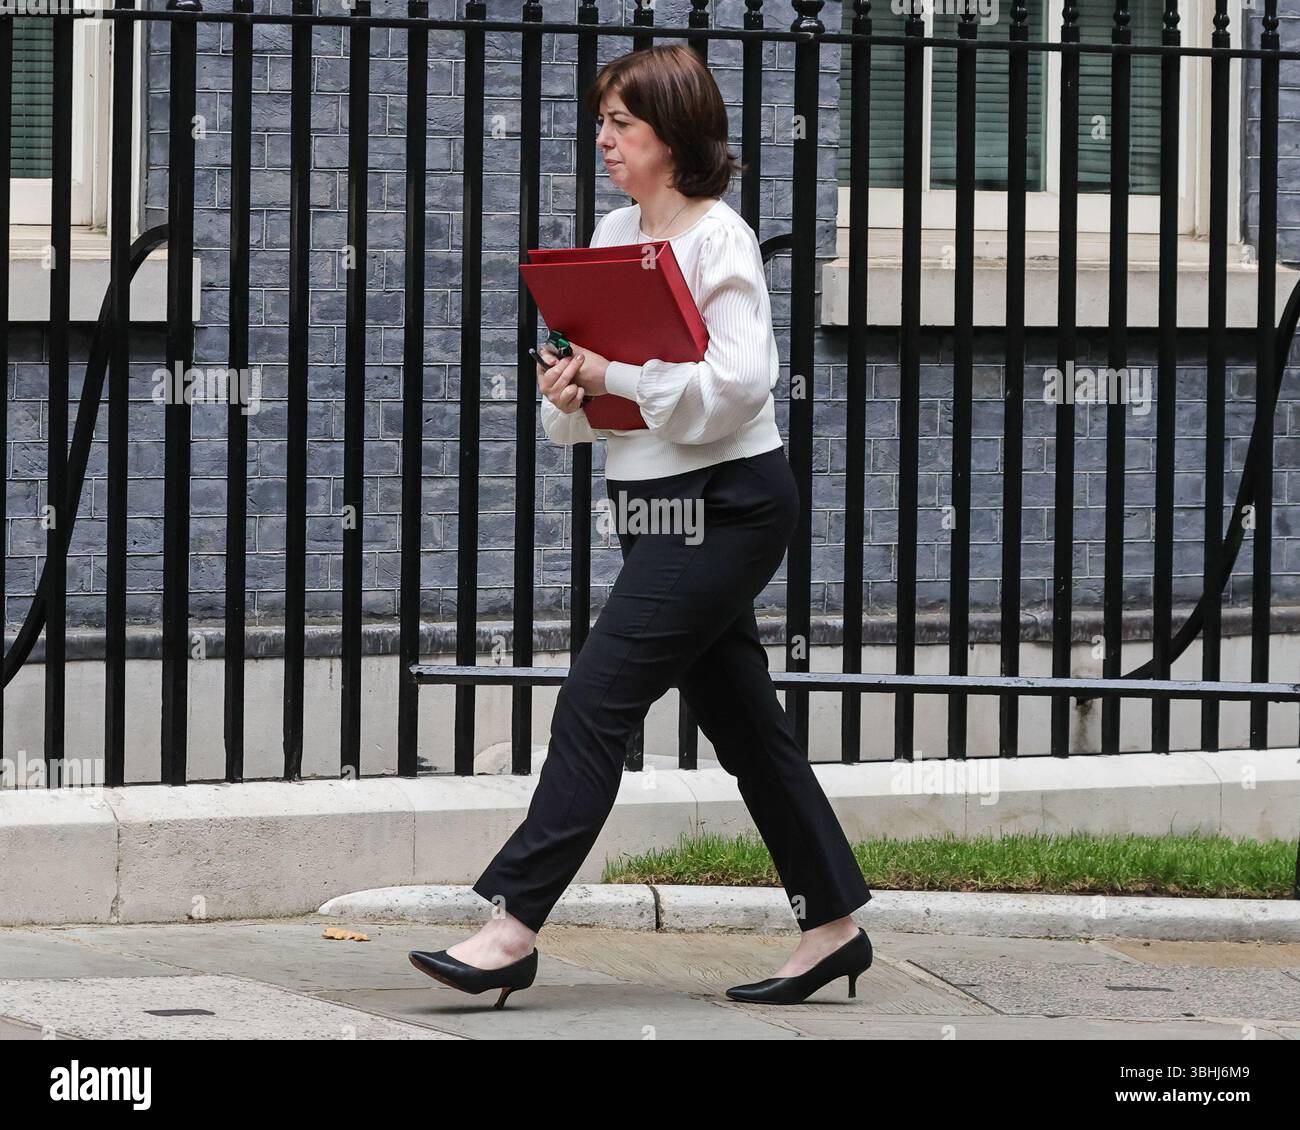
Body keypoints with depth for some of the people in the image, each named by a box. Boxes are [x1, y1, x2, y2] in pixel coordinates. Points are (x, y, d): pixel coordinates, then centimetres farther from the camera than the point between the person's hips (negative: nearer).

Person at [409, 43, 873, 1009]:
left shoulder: (718, 239, -13)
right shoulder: (615, 234, 12)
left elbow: (735, 384, -22)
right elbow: (592, 374, 15)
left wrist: (614, 373, -20)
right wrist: (567, 392, -7)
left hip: (724, 503, -9)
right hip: (658, 510, 9)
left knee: (596, 702, -12)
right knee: (743, 720, 12)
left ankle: (513, 926, -12)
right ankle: (833, 923, 20)